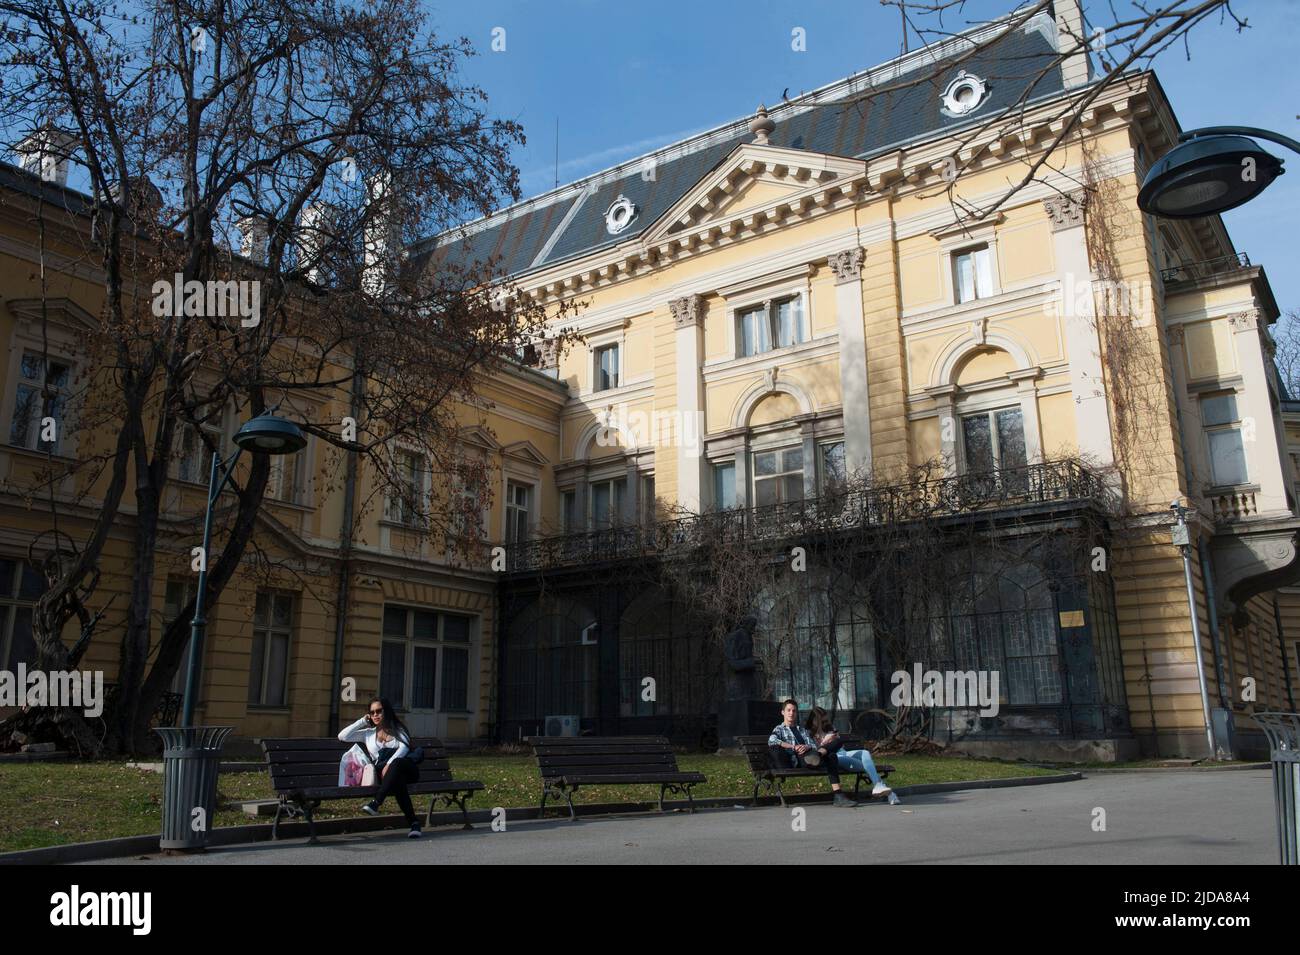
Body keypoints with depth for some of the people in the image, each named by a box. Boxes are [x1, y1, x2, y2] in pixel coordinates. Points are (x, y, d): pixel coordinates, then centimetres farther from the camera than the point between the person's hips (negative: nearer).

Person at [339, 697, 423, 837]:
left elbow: (404, 748, 1)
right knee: (397, 781, -38)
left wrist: (389, 764, -16)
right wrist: (362, 721, 16)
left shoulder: (398, 729, 20)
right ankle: (413, 822, -42)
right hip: (382, 771, 0)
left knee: (397, 763, -40)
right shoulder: (368, 733, 26)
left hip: (405, 769, 0)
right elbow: (342, 736, 16)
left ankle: (376, 803, -46)